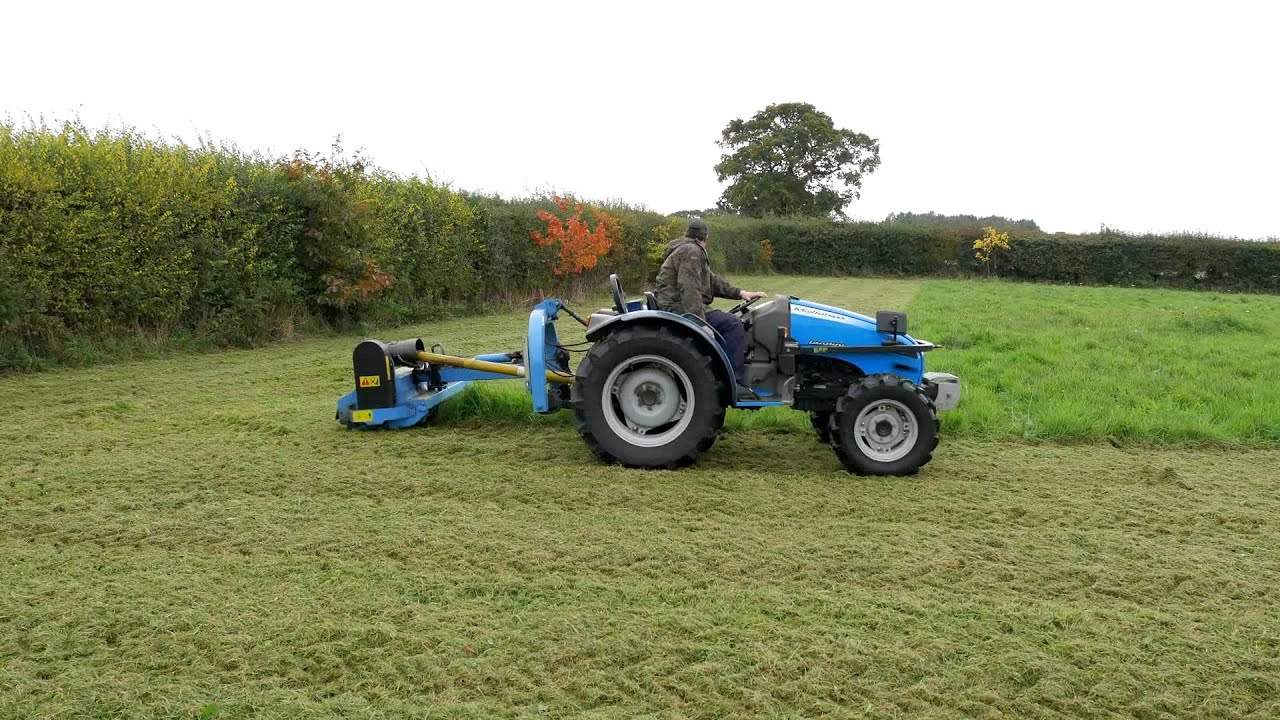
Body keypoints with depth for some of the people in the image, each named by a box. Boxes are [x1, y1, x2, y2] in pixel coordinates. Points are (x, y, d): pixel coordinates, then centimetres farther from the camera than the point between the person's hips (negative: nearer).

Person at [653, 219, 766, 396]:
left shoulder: (692, 251, 22)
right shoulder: (691, 252, -12)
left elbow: (712, 281, 22)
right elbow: (689, 289, -24)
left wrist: (740, 293, 13)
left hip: (676, 307, 11)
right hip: (680, 309, -11)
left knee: (727, 321, 20)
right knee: (732, 324, -17)